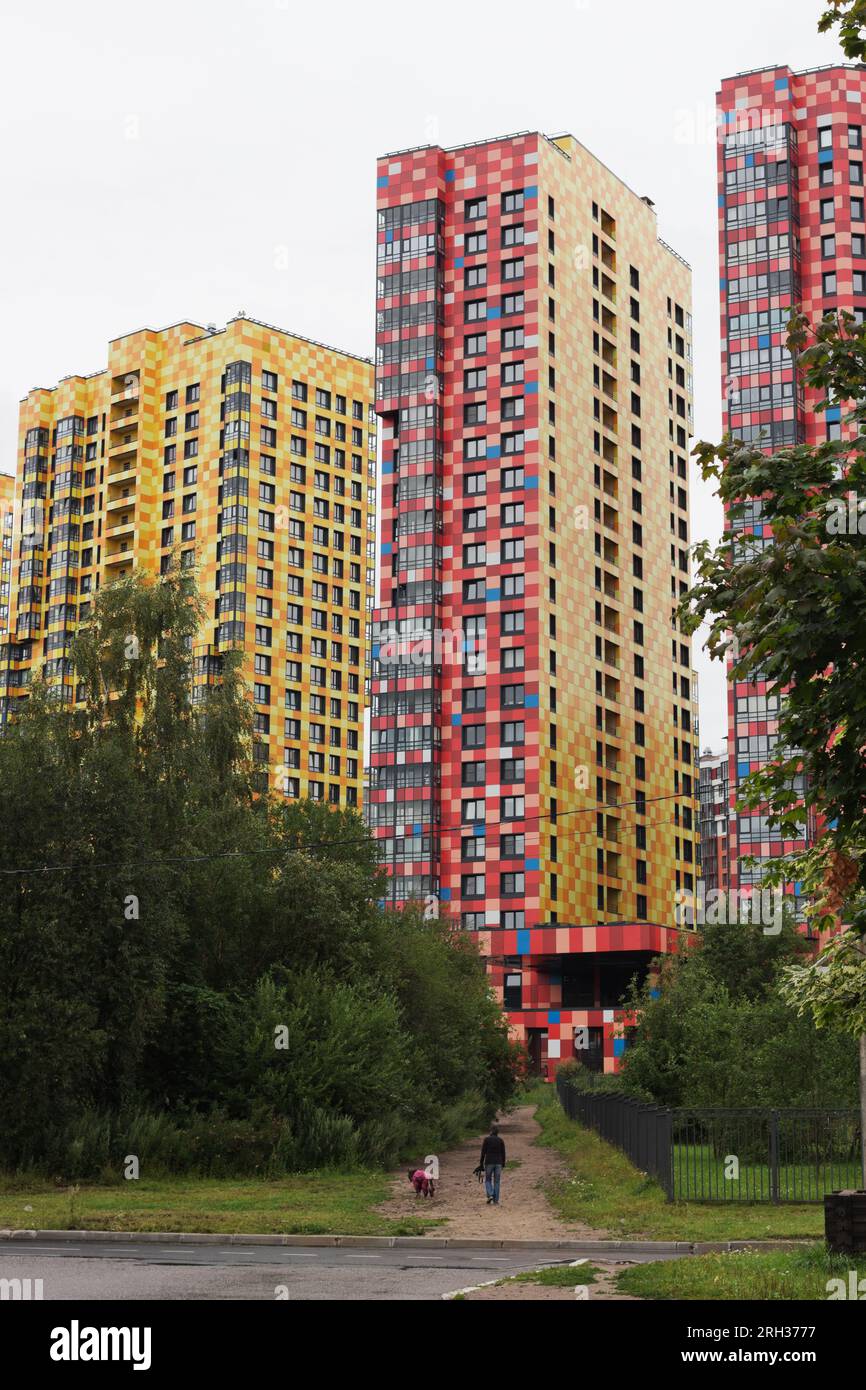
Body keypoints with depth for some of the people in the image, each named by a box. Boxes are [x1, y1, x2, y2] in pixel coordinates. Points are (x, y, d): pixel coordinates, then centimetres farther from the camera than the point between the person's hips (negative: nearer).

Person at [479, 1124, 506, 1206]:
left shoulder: (486, 1139, -5)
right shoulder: (500, 1140, 2)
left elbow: (483, 1152, -6)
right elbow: (503, 1153, 3)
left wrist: (481, 1164, 1)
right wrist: (503, 1165, 13)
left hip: (489, 1163, -2)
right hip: (498, 1163, 2)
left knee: (487, 1180, 13)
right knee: (496, 1182, 8)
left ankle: (490, 1195, -9)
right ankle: (496, 1201, 5)